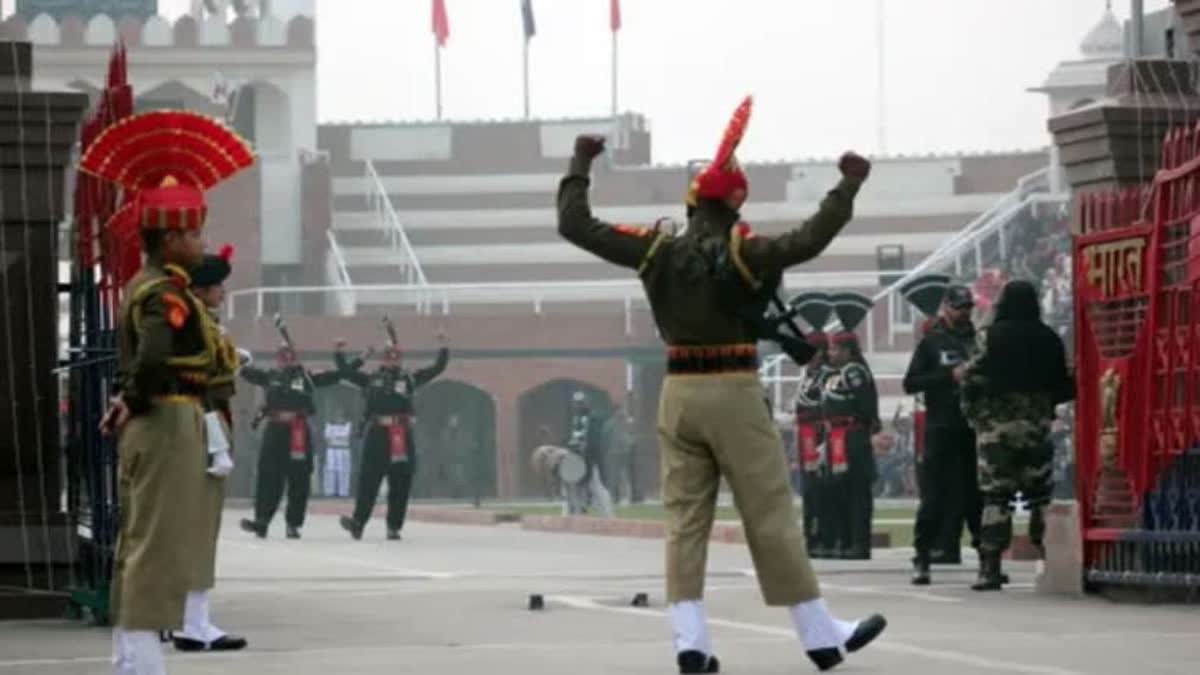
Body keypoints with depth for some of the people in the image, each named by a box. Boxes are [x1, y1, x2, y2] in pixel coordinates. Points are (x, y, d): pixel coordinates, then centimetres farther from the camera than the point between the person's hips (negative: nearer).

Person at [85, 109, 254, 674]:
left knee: (138, 542, 13)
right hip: (170, 423, -10)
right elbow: (153, 359, -31)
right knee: (159, 542, -9)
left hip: (143, 429, 10)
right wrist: (136, 403, -16)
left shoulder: (140, 286, 15)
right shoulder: (168, 294, -17)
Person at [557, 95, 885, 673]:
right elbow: (808, 241, -22)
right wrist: (848, 187, -13)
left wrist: (580, 165, 18)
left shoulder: (656, 251, 1)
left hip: (678, 394, 4)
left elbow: (575, 225, 5)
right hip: (734, 393, -4)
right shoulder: (740, 252, -11)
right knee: (772, 519, 0)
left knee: (684, 521, 6)